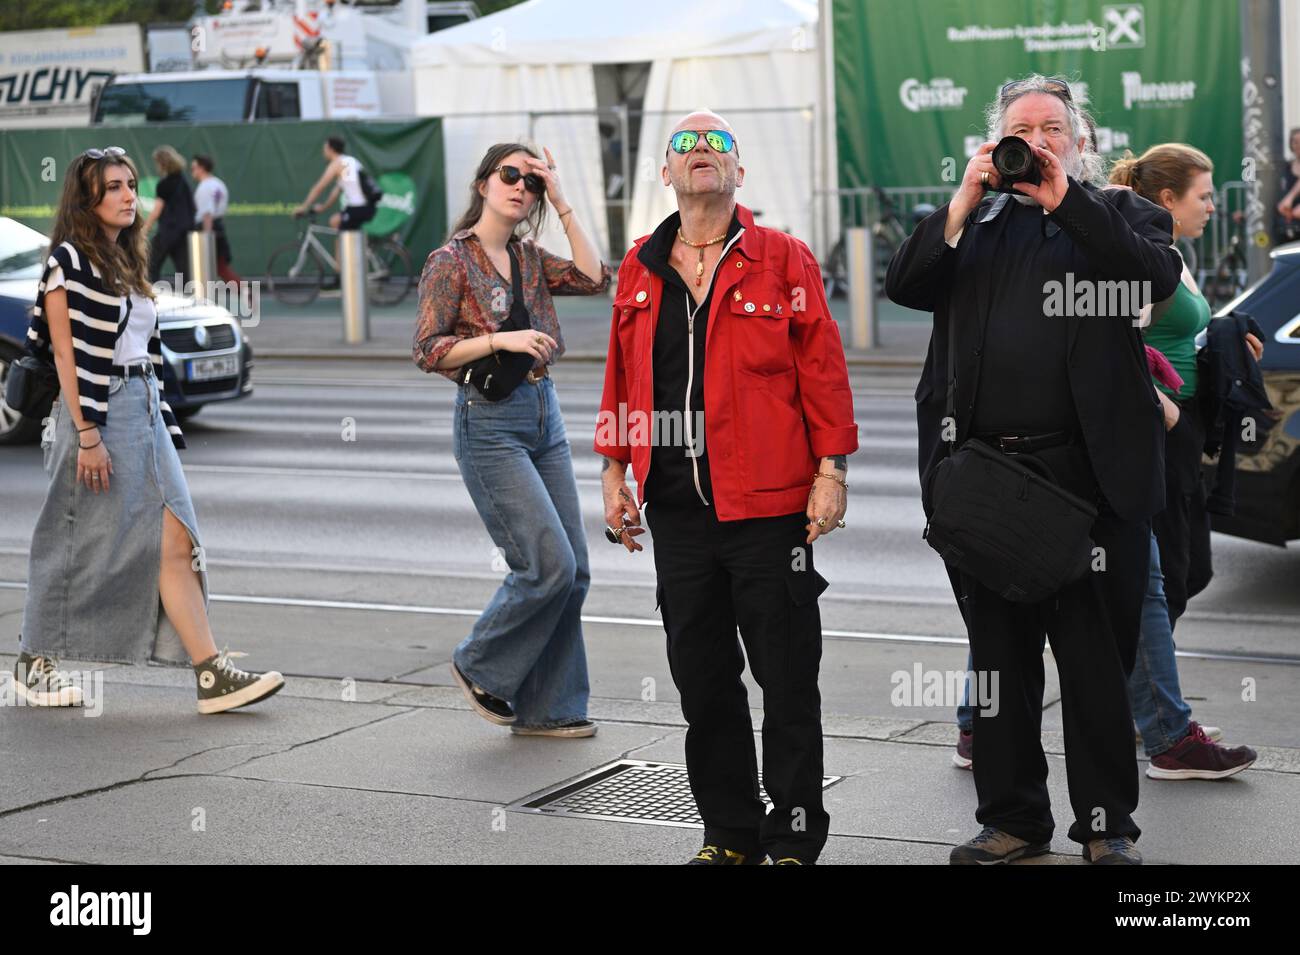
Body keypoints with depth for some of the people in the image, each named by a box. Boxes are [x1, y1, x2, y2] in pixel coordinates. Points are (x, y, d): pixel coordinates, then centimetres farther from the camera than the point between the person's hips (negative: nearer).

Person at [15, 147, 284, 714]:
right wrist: (87, 435, -18)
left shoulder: (126, 262, 17)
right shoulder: (68, 260, -6)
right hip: (98, 412, -7)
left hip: (145, 411, 7)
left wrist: (161, 425, 16)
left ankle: (212, 674, -7)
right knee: (78, 545, 3)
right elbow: (66, 353, -13)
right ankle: (33, 663, 19)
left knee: (175, 543, -2)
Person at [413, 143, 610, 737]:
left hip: (544, 417, 7)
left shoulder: (529, 258, 12)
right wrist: (501, 339, -19)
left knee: (573, 572, 4)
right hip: (490, 424, -7)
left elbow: (594, 279, -2)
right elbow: (428, 350, -10)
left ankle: (544, 709, 13)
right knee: (549, 564, -13)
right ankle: (480, 668, 10)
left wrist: (562, 203, -1)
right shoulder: (452, 261, -6)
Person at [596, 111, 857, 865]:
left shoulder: (783, 260, -1)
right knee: (701, 676, 10)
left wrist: (830, 470, -8)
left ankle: (795, 838, 11)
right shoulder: (640, 270, 11)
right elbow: (623, 378, 15)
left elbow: (823, 370, -3)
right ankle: (730, 832, 22)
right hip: (676, 506, 4)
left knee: (787, 677, 1)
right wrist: (615, 472, 11)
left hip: (769, 505, -4)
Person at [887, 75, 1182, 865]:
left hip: (1087, 473, -3)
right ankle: (1013, 819, 21)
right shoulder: (974, 223, 15)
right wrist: (963, 206, -8)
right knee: (1000, 658, 10)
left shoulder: (1119, 214, 8)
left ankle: (1107, 823, 14)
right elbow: (905, 287, 2)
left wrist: (1067, 199, -14)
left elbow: (1158, 276, -12)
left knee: (1098, 660, 3)